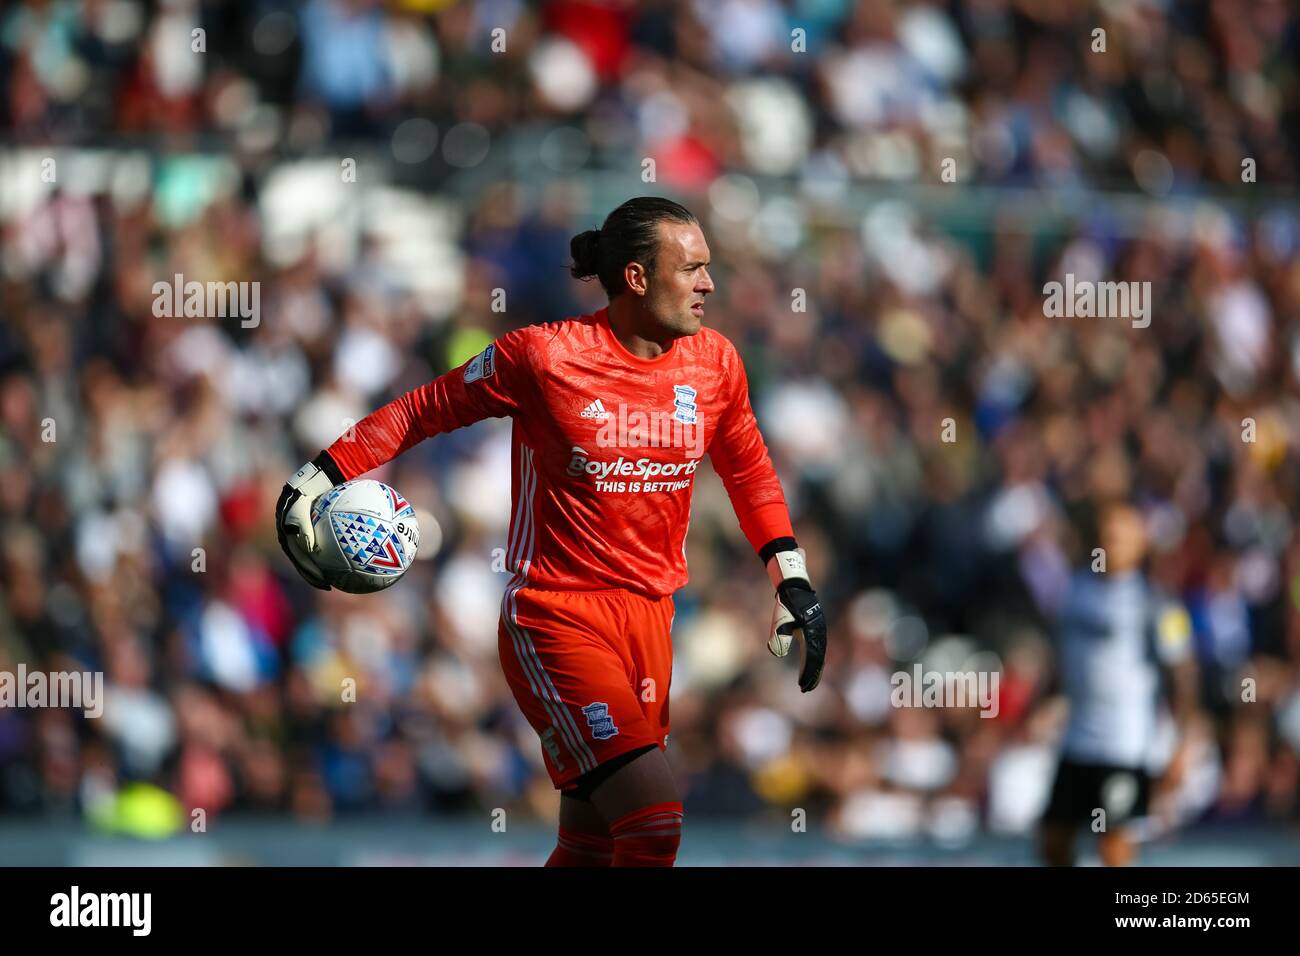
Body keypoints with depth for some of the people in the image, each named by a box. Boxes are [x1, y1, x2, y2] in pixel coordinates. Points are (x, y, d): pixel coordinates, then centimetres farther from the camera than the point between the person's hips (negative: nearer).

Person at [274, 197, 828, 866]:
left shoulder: (713, 364, 4)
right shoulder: (544, 356, -12)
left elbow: (748, 471, 22)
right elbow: (422, 411, -1)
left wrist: (793, 582, 18)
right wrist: (317, 479, -5)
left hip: (648, 618, 6)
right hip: (555, 617, -6)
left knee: (590, 844, 9)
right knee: (654, 822, -21)